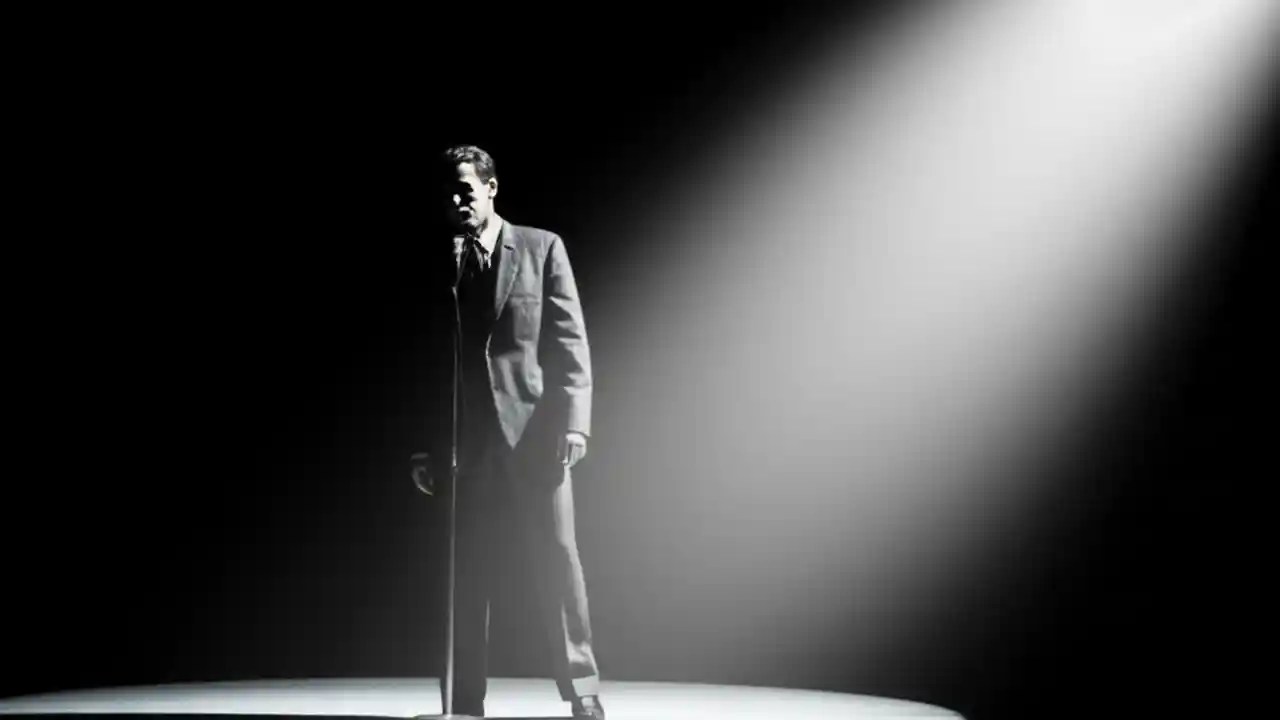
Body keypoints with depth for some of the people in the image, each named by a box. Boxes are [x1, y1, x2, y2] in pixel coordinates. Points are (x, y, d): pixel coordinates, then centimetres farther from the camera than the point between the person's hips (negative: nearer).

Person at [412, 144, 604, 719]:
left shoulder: (542, 248, 3)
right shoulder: (434, 262, 8)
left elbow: (570, 344, 0)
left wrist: (573, 423, -11)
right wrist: (425, 445, 6)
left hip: (535, 435, -2)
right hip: (466, 445, 2)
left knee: (558, 563, 0)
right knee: (466, 576, 3)